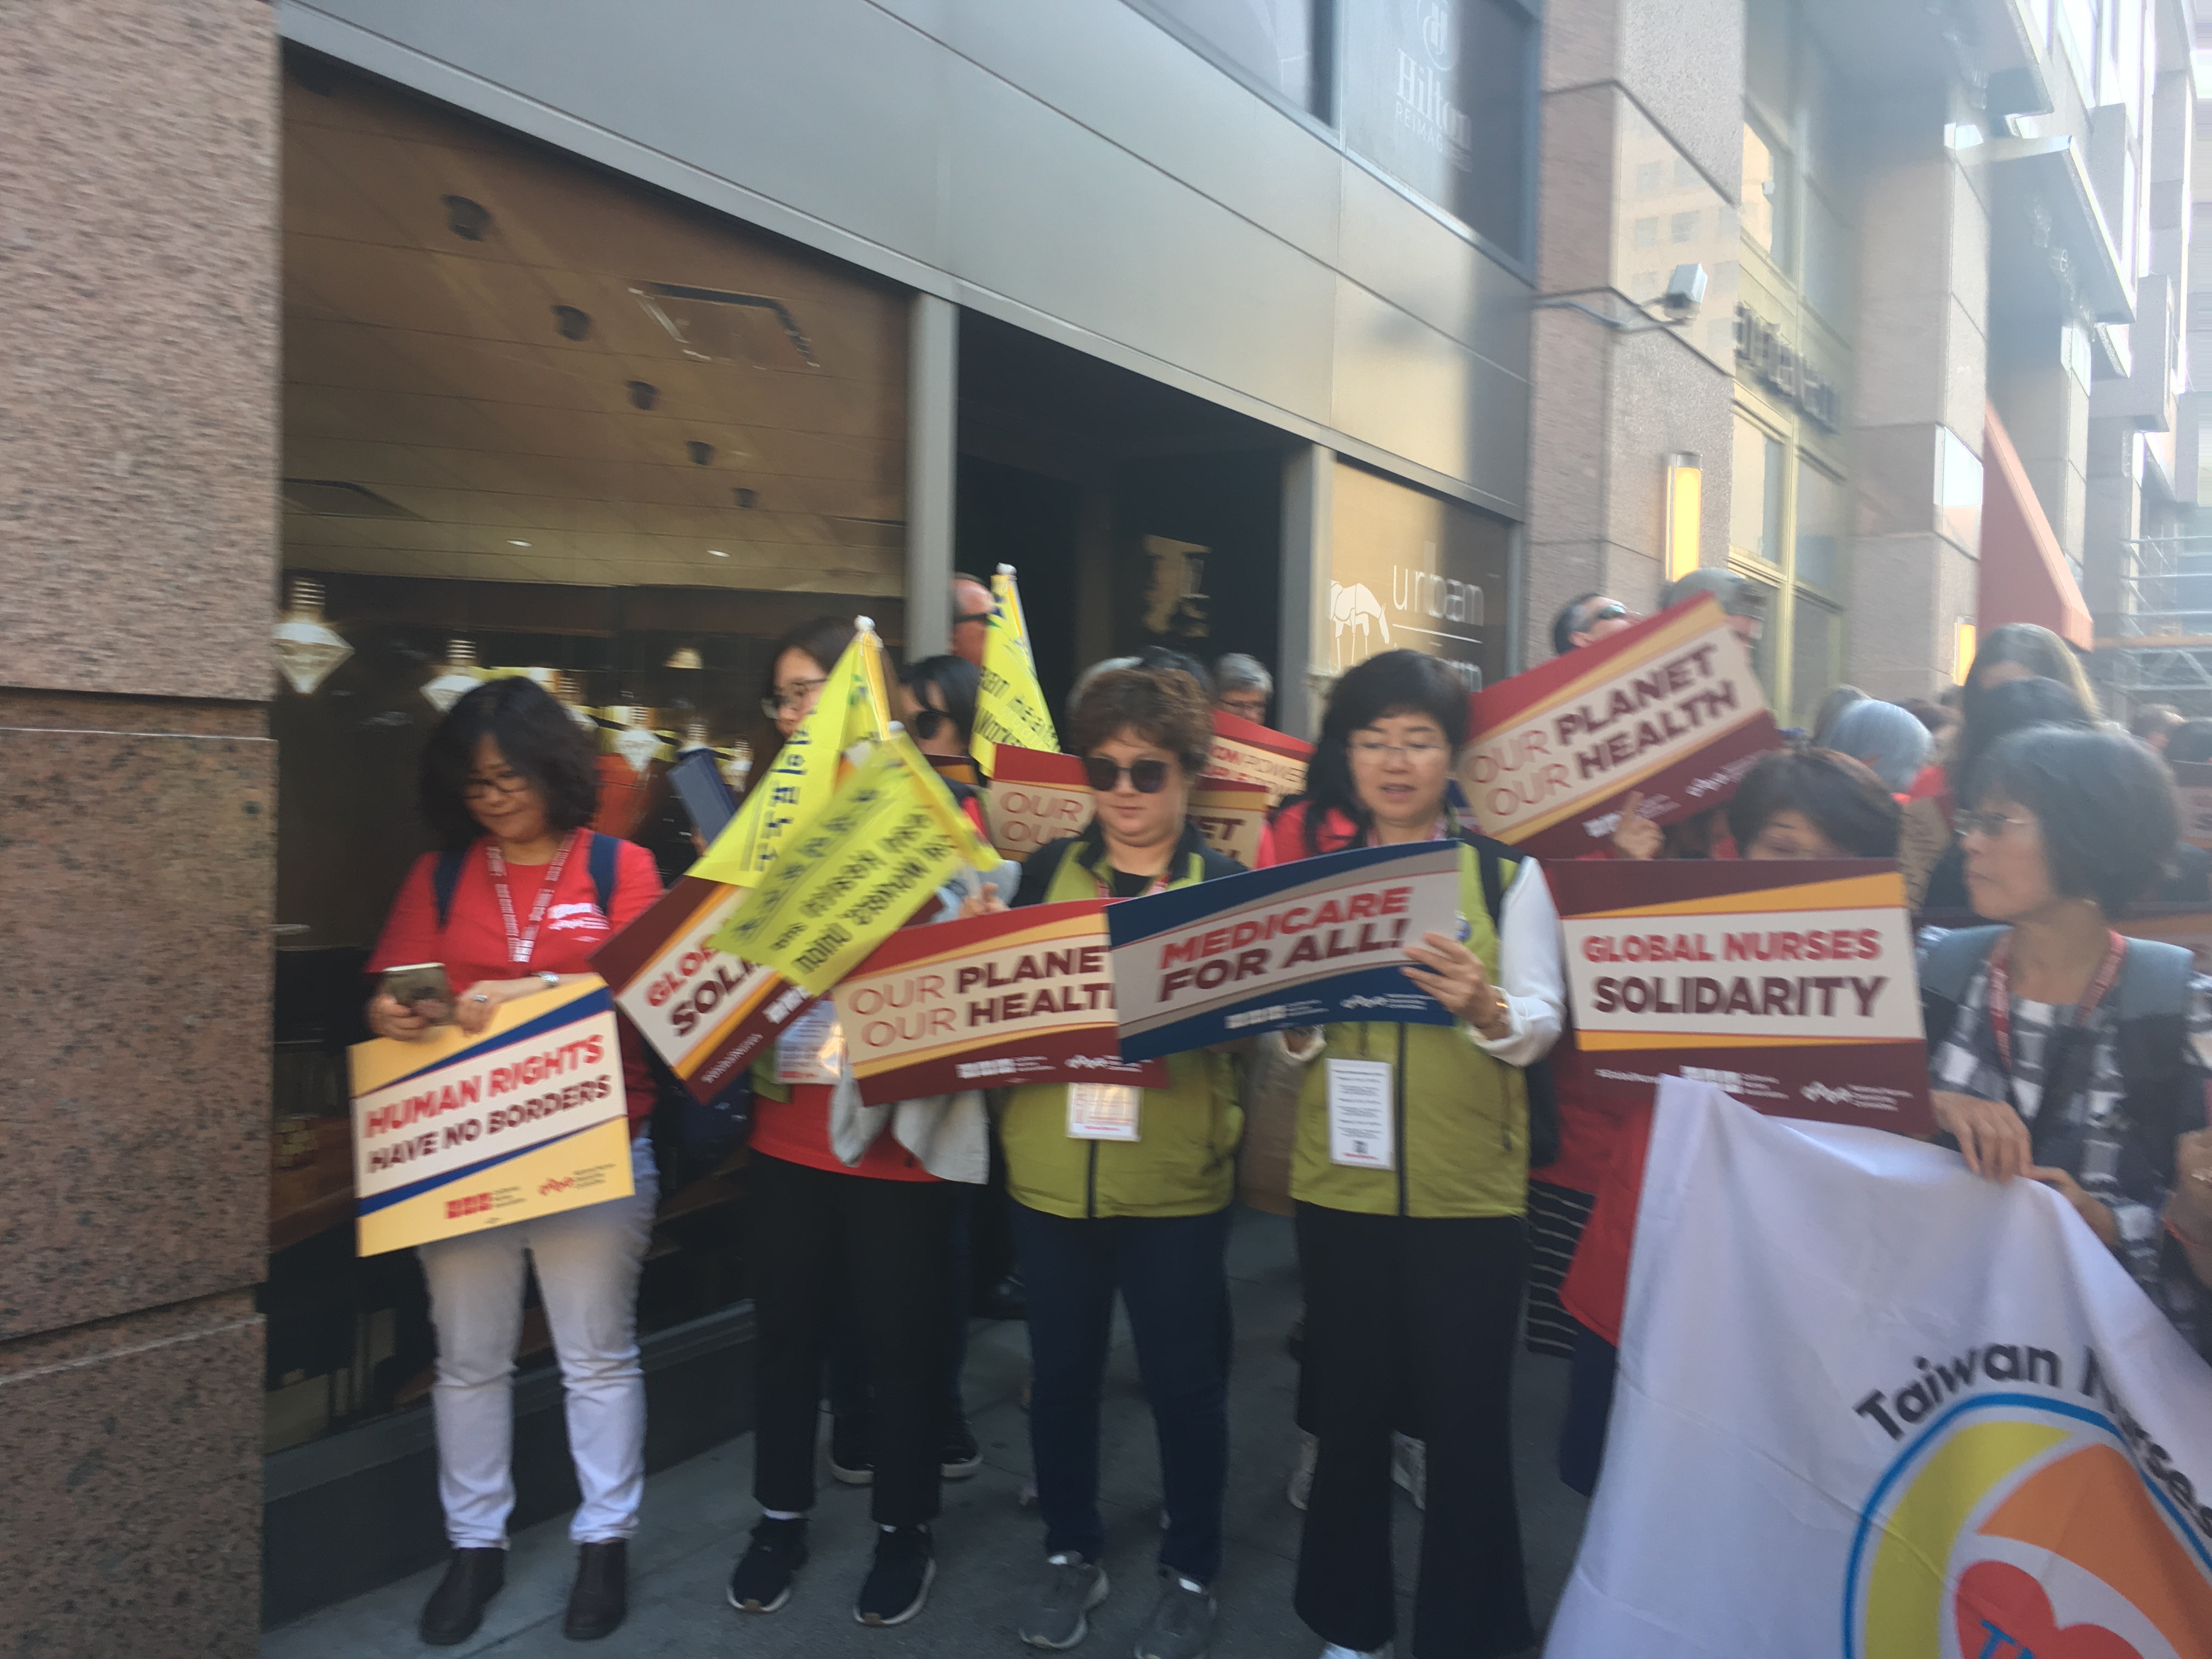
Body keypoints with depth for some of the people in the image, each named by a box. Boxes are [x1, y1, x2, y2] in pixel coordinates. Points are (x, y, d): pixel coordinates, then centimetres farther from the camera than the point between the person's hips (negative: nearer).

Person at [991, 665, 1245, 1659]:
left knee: (1183, 1379, 10)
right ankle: (1070, 1554, 37)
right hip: (1051, 1167, 3)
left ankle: (1190, 1573, 32)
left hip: (1175, 1175, -2)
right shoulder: (1045, 871, 6)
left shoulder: (1226, 883, 0)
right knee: (1060, 1370, 15)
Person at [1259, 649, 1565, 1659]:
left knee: (1468, 1420, 4)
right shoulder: (1308, 860, 6)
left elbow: (1541, 1026, -5)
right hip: (1341, 1180, 2)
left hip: (1471, 1188, -1)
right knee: (1350, 1409, 12)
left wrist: (1486, 1007, -26)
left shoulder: (1507, 871, 2)